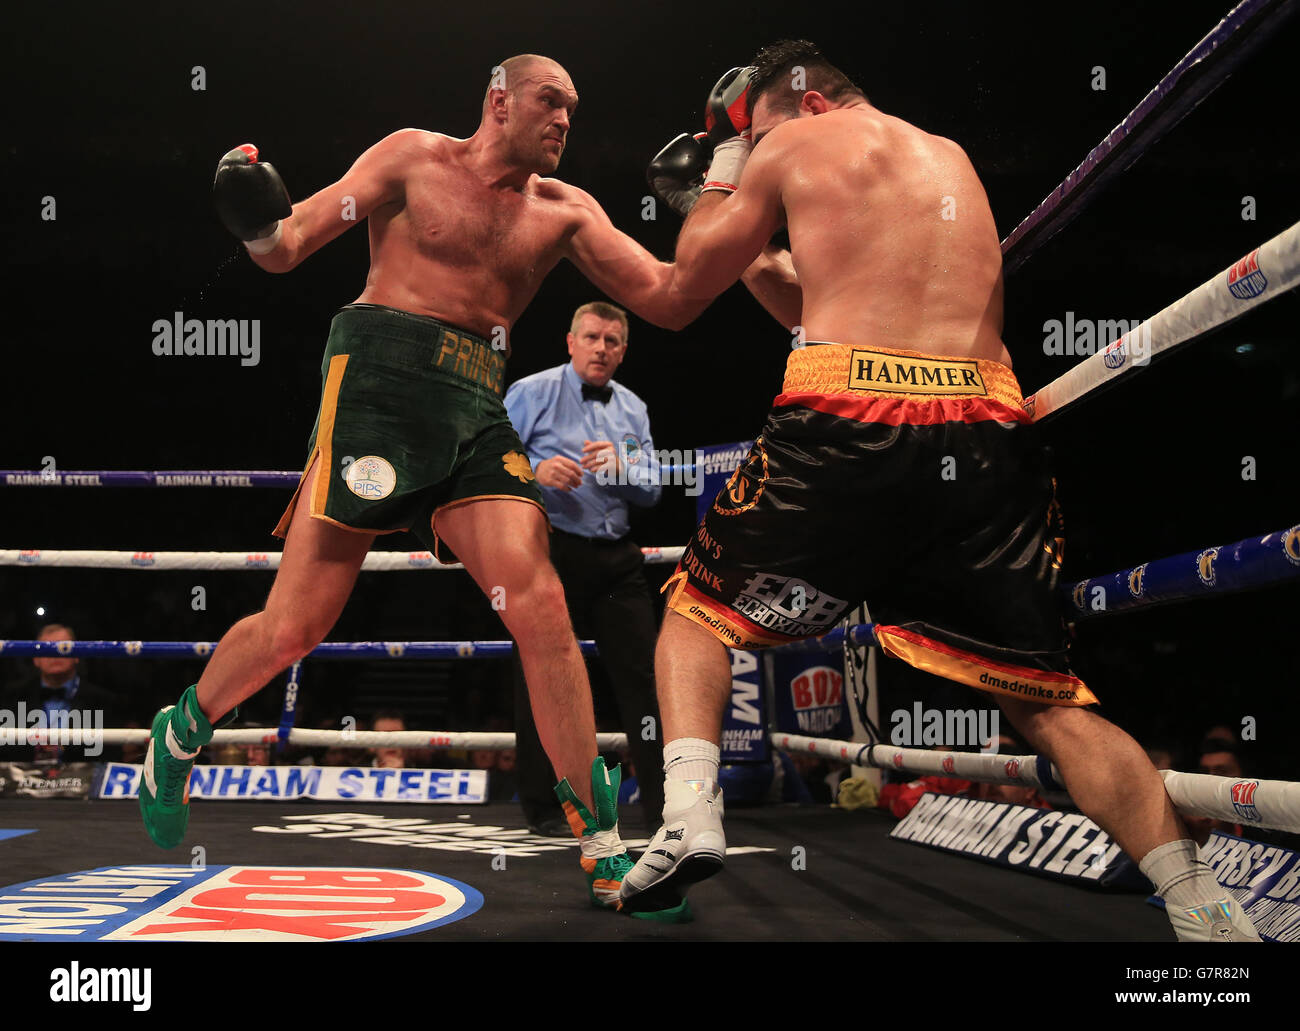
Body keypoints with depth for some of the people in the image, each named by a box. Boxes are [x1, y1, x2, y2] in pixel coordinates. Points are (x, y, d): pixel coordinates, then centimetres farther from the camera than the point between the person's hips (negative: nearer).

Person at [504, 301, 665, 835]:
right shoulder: (532, 392, 1)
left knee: (641, 673, 1)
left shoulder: (633, 409, 15)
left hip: (615, 559, 4)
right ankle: (543, 807, 11)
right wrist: (535, 470, -21)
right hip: (547, 552, -4)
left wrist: (619, 468, -11)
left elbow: (651, 490, 10)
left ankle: (663, 804, 7)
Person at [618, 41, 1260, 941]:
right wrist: (750, 237, 39)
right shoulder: (951, 158, 28)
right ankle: (1204, 907, -3)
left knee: (698, 611, 16)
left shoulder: (798, 142, 12)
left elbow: (694, 281, 21)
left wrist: (726, 166, 34)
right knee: (1050, 700, 9)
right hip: (987, 442, 4)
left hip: (843, 428, -4)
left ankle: (689, 810, -7)